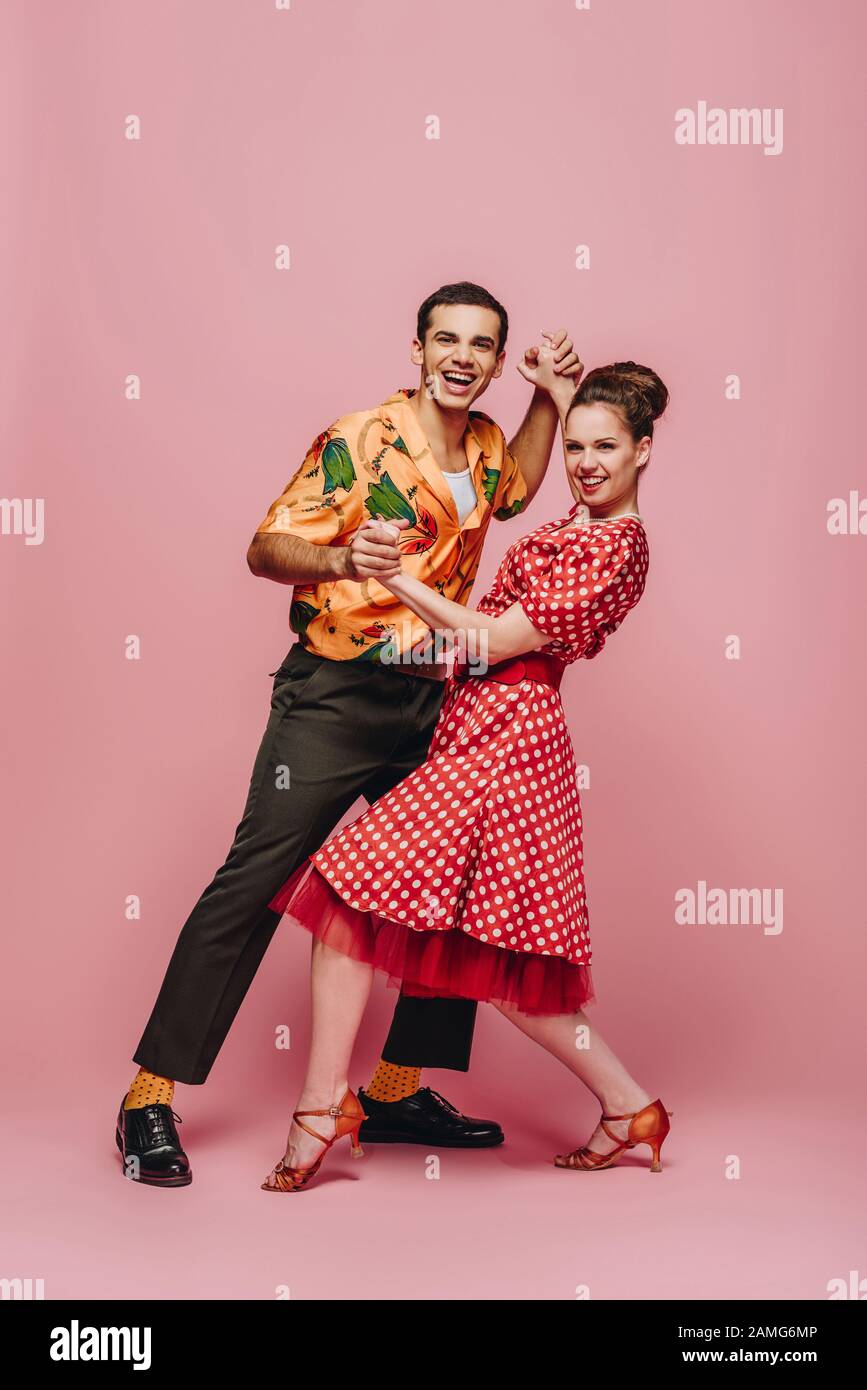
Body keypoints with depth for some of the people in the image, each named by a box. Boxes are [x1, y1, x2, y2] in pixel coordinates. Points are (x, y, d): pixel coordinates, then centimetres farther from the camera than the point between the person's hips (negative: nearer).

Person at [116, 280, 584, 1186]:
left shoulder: (484, 446, 12)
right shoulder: (358, 440, -7)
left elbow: (515, 490, 36)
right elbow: (266, 548, -10)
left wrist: (547, 397, 22)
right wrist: (340, 557, -30)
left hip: (431, 705, 7)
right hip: (334, 699, -7)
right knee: (252, 884, -8)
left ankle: (398, 1091, 21)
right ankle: (150, 1102, -1)